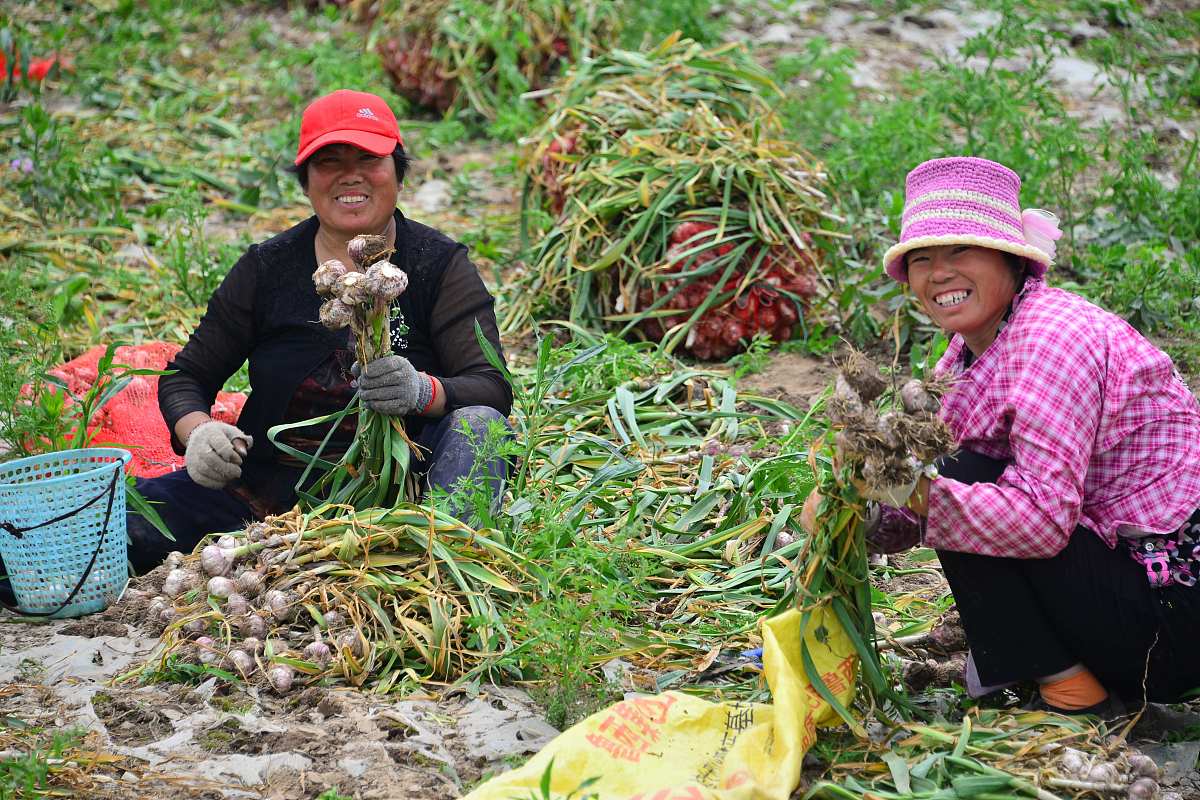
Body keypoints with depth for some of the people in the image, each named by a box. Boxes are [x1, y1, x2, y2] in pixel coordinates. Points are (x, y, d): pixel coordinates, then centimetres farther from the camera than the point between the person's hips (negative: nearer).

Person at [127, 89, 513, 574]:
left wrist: (422, 391, -34)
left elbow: (493, 389, -11)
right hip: (271, 489, 2)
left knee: (477, 425, -30)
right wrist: (198, 435, -15)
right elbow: (186, 376, 9)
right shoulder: (267, 269, 4)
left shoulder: (439, 266, -1)